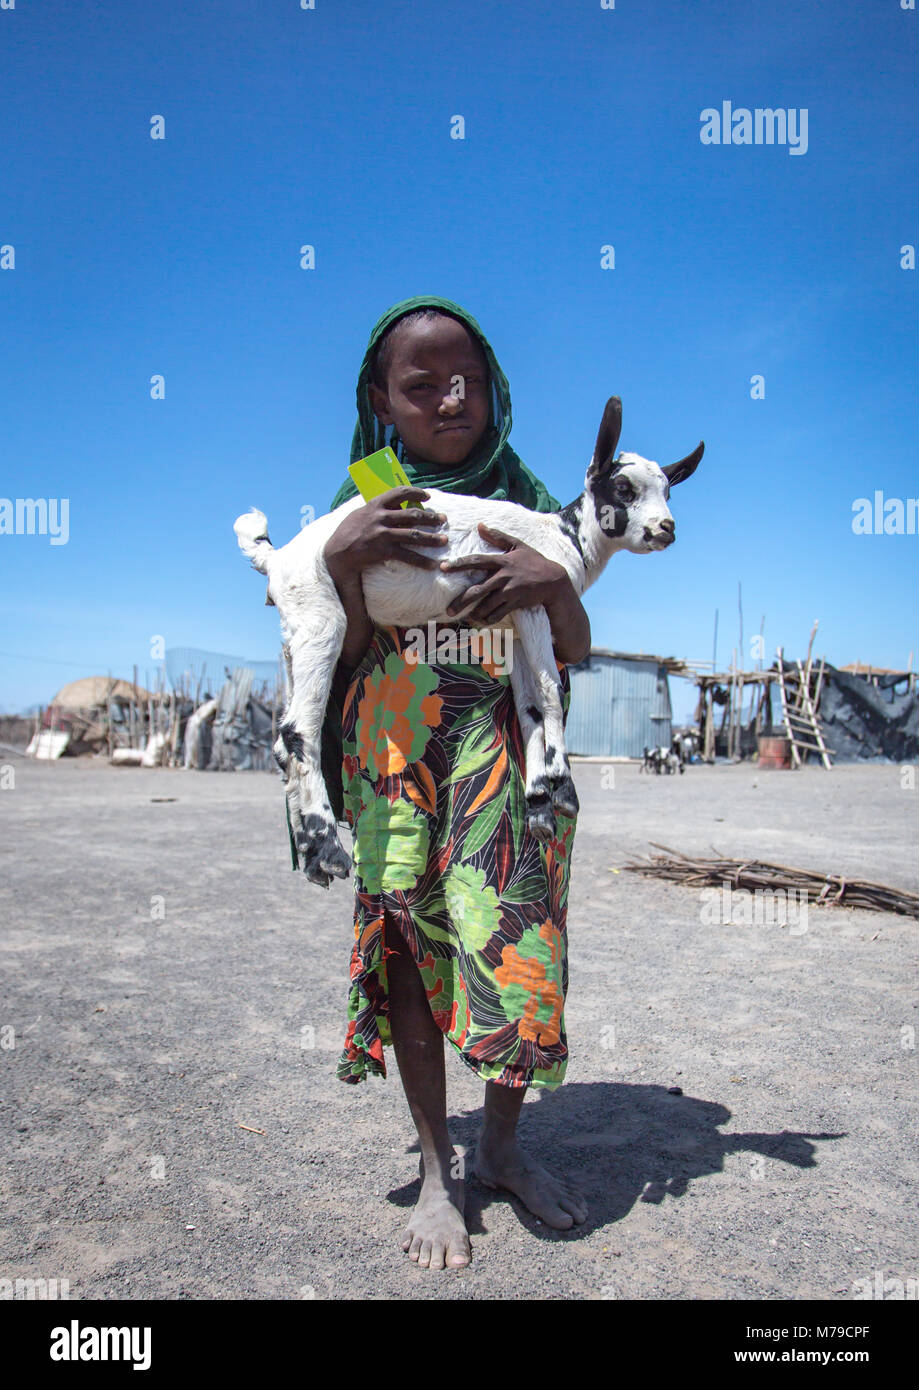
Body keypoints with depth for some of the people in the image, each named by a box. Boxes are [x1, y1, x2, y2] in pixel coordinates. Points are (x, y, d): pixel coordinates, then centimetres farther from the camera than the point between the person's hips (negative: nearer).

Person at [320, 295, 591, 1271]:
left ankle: (501, 1145, 21)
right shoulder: (358, 511, 8)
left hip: (506, 751, 1)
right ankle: (436, 1174, 16)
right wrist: (340, 559, -17)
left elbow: (577, 649, 5)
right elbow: (346, 654, 0)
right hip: (392, 753, 0)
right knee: (409, 939, 0)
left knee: (518, 940, -3)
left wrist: (553, 582, -16)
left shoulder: (522, 500, 10)